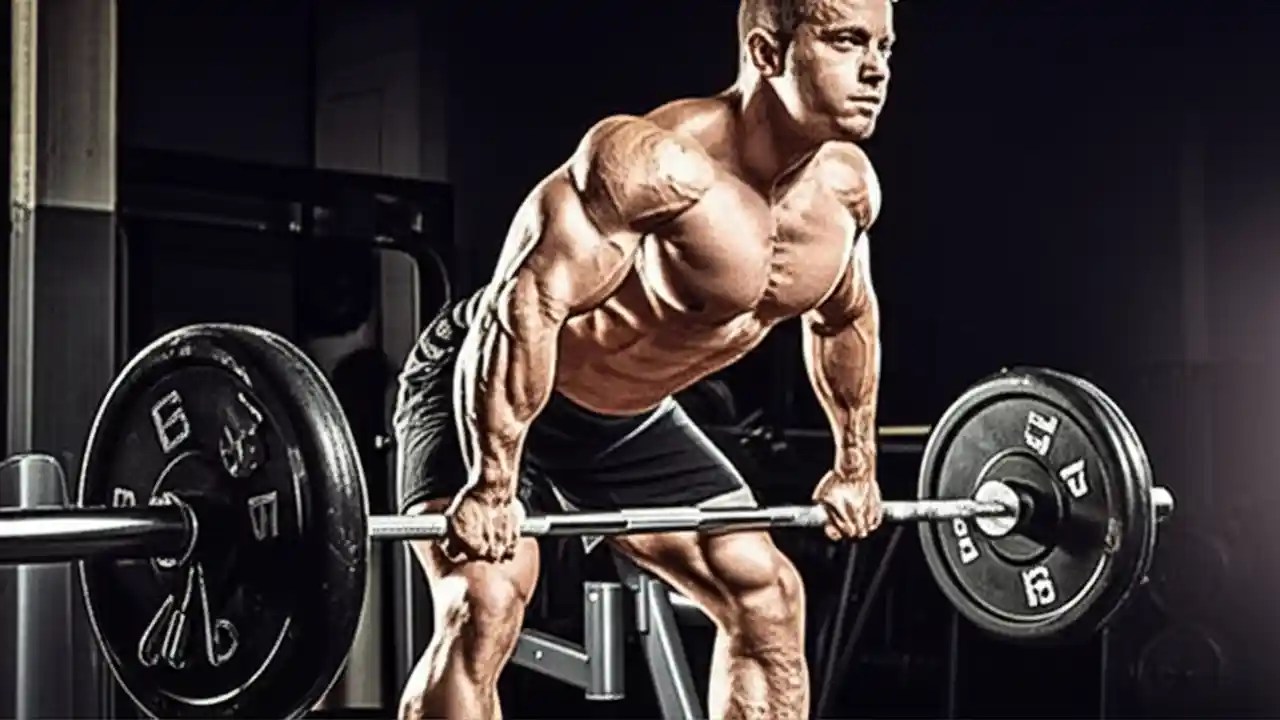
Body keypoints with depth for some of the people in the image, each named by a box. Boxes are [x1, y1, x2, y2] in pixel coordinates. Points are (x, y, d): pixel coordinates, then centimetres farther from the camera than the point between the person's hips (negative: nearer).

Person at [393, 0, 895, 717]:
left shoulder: (849, 186, -8)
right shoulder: (658, 159, -34)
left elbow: (845, 315, 11)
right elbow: (525, 303, -37)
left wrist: (856, 465, 15)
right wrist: (491, 487, -38)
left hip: (629, 414, 8)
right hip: (482, 386, -8)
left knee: (766, 595, 7)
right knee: (484, 610, -25)